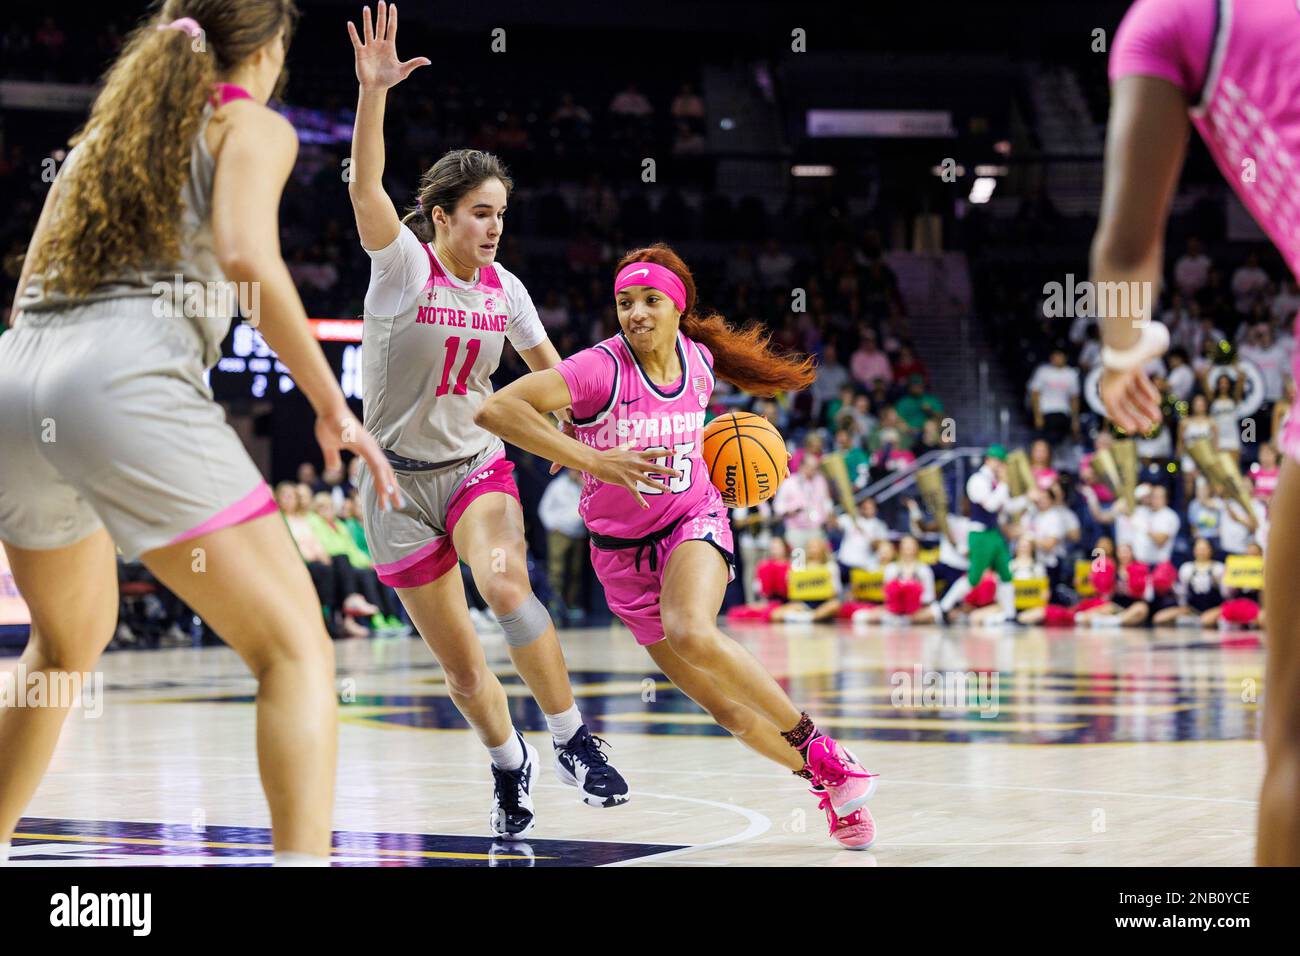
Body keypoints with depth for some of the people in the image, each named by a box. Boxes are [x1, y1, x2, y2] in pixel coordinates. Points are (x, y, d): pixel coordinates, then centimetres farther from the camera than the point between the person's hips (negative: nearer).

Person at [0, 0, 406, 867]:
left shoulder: (103, 129, 29)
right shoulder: (253, 125, 10)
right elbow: (247, 256, -9)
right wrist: (331, 405, -5)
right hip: (128, 380, -7)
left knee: (70, 642, 31)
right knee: (296, 647, -5)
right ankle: (304, 857, -23)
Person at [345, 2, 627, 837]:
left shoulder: (505, 290, 0)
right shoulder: (403, 265, -12)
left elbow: (552, 373, 14)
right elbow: (366, 190, -31)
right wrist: (372, 94, -44)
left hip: (479, 465, 2)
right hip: (401, 479, -2)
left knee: (506, 585, -32)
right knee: (463, 665, 2)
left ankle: (572, 739, -17)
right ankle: (510, 763, 31)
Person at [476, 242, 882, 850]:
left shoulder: (701, 360, -7)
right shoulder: (601, 368, -21)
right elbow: (495, 410, -35)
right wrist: (596, 462, -40)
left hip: (694, 522, 0)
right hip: (621, 550, 0)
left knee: (691, 634, -33)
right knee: (725, 707, 3)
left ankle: (818, 749, -19)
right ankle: (828, 785, 25)